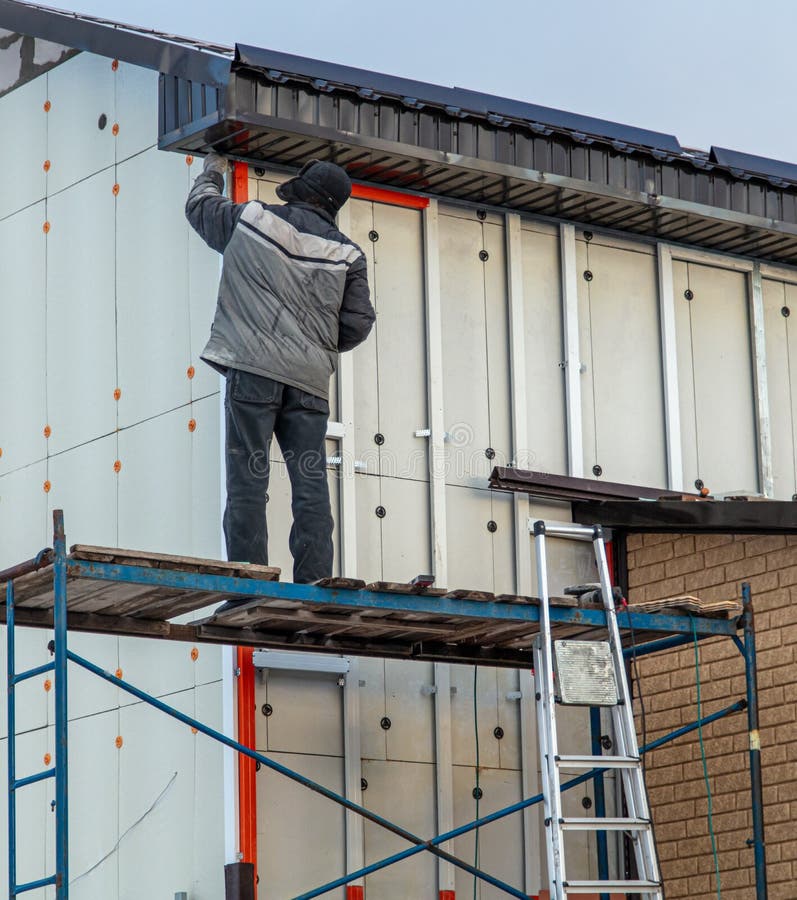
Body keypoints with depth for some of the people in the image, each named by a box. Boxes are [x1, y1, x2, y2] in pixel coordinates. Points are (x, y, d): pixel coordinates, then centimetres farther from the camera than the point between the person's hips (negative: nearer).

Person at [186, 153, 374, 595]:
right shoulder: (347, 254, 10)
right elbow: (358, 324, 9)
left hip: (253, 370, -2)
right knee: (311, 487, 1)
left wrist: (213, 171, 46)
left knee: (247, 483, -4)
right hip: (310, 380, 2)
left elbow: (199, 207, 25)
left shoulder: (250, 219, 7)